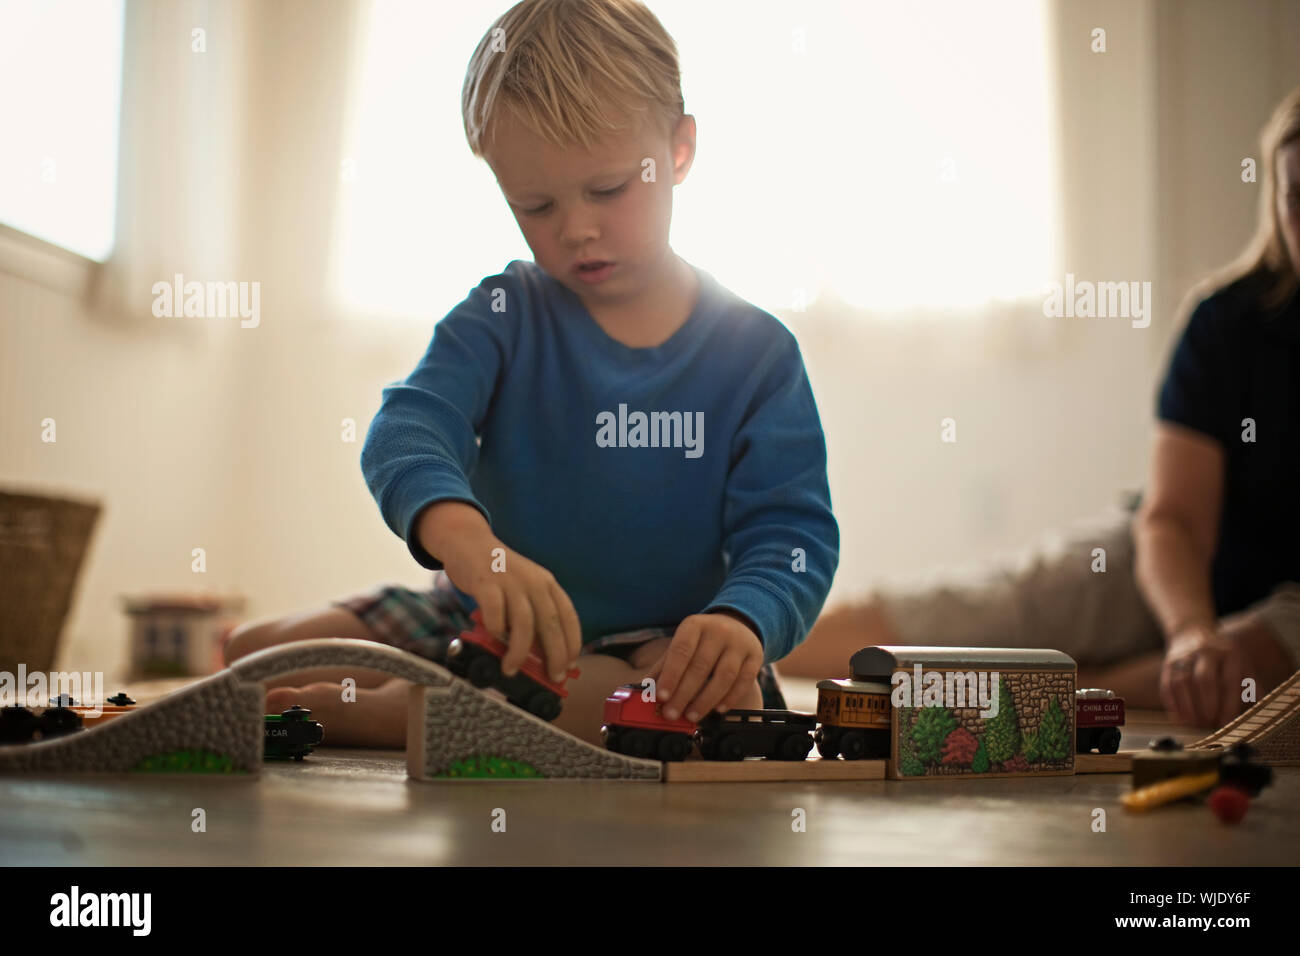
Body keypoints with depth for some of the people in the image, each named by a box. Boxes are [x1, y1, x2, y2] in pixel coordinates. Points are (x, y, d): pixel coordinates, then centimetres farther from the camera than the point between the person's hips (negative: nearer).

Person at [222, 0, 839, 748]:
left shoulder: (757, 354, -3)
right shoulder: (503, 316, -1)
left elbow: (791, 531, -9)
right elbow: (410, 426, -20)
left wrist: (740, 622, -34)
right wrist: (464, 538, -44)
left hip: (655, 647, 0)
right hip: (485, 627, 1)